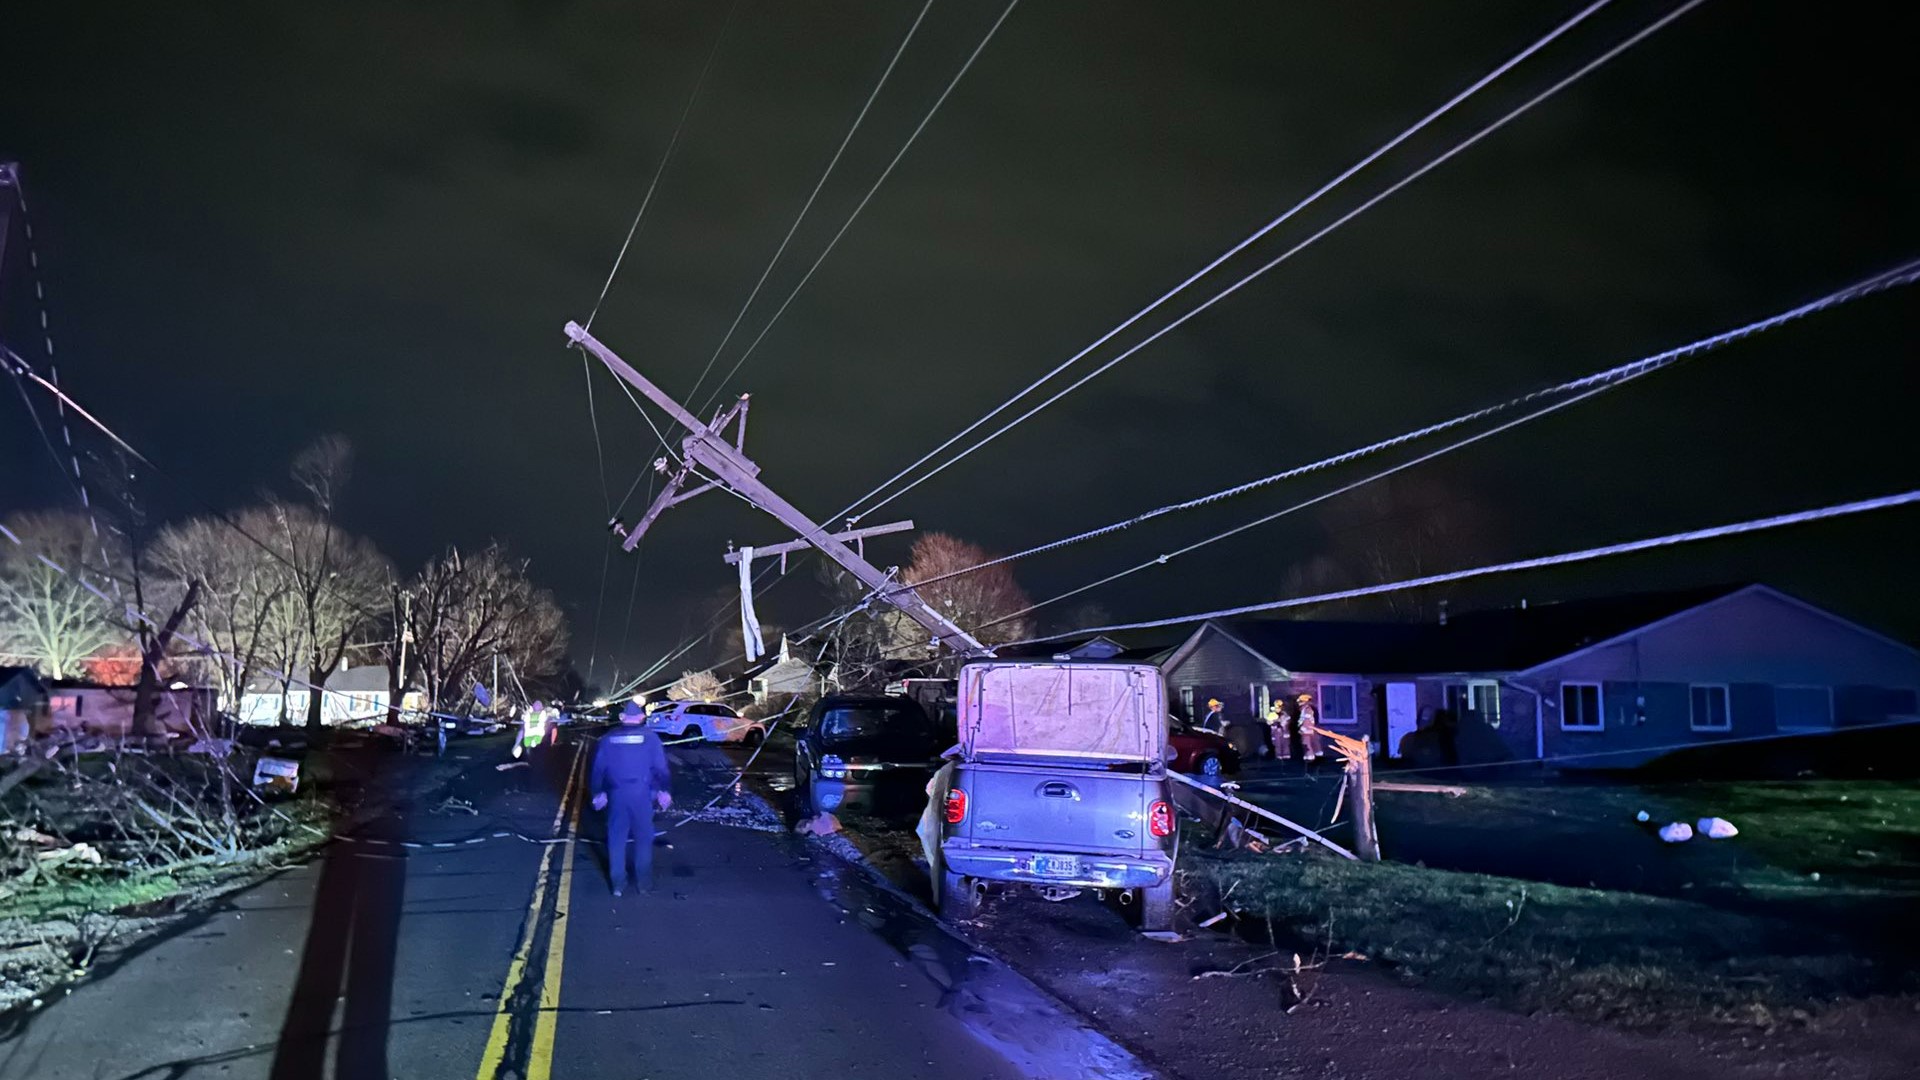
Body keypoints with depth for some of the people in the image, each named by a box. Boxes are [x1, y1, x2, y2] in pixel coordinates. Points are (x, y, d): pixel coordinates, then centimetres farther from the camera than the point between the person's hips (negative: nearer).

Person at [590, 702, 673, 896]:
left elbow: (598, 768, 7)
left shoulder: (609, 738, 6)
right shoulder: (649, 738, -2)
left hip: (616, 794, 2)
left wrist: (598, 792, 16)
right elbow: (661, 768, -5)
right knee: (643, 838, 9)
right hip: (641, 793, -2)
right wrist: (663, 791, 5)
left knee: (616, 838, 10)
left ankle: (618, 883, 13)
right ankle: (644, 882, 11)